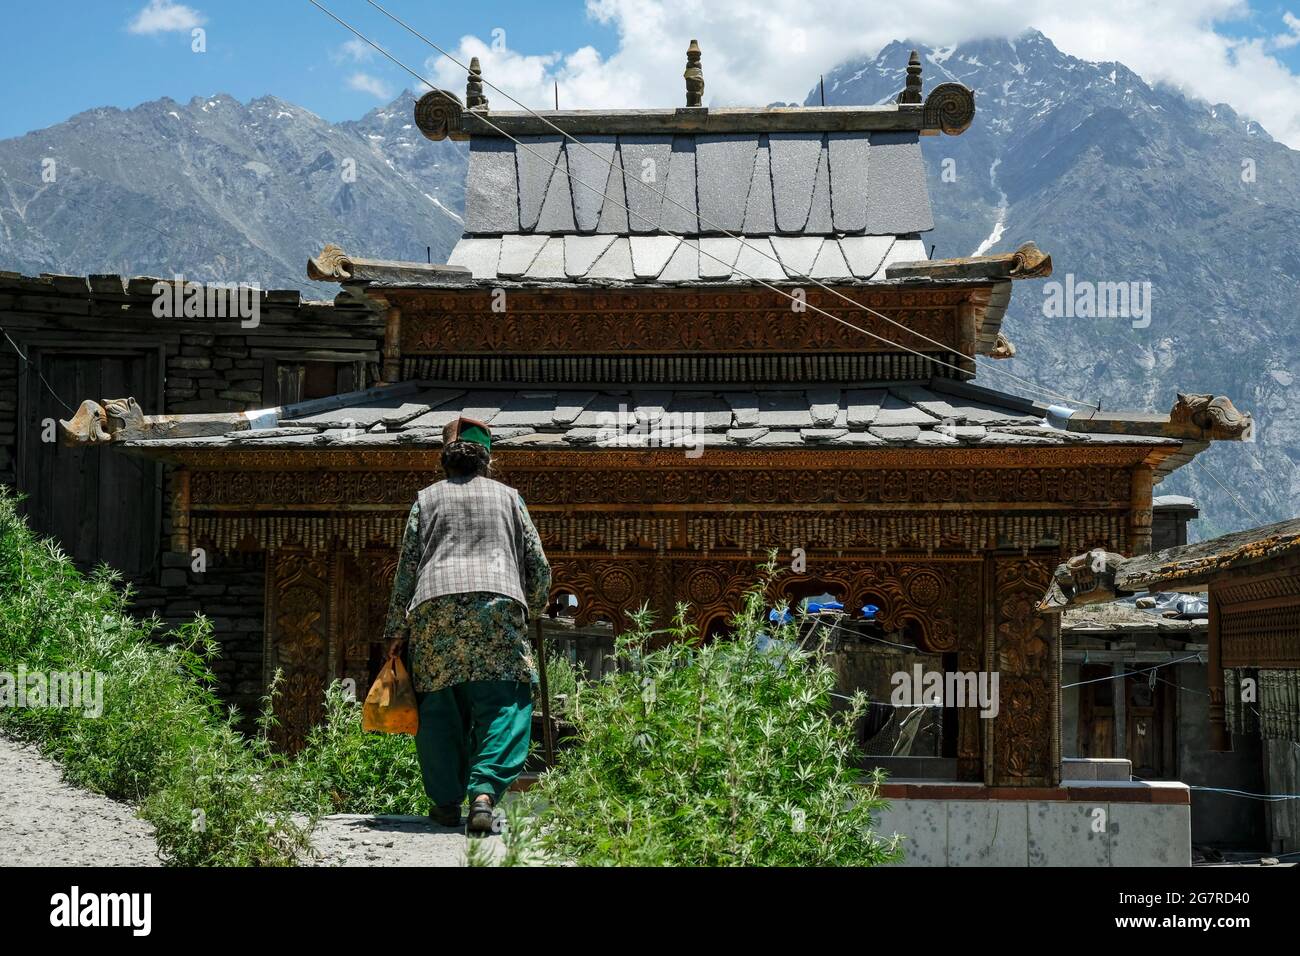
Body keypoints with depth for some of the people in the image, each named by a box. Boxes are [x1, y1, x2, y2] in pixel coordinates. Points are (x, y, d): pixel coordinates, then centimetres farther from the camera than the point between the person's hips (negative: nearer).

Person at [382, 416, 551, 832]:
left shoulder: (426, 498, 20)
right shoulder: (507, 496, 20)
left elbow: (407, 568, 14)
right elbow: (539, 567, 18)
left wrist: (396, 632, 17)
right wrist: (530, 608, 36)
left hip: (434, 609, 1)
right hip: (497, 603, -1)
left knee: (440, 708, 7)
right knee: (502, 704, -6)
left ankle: (446, 803, 7)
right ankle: (484, 791, -24)